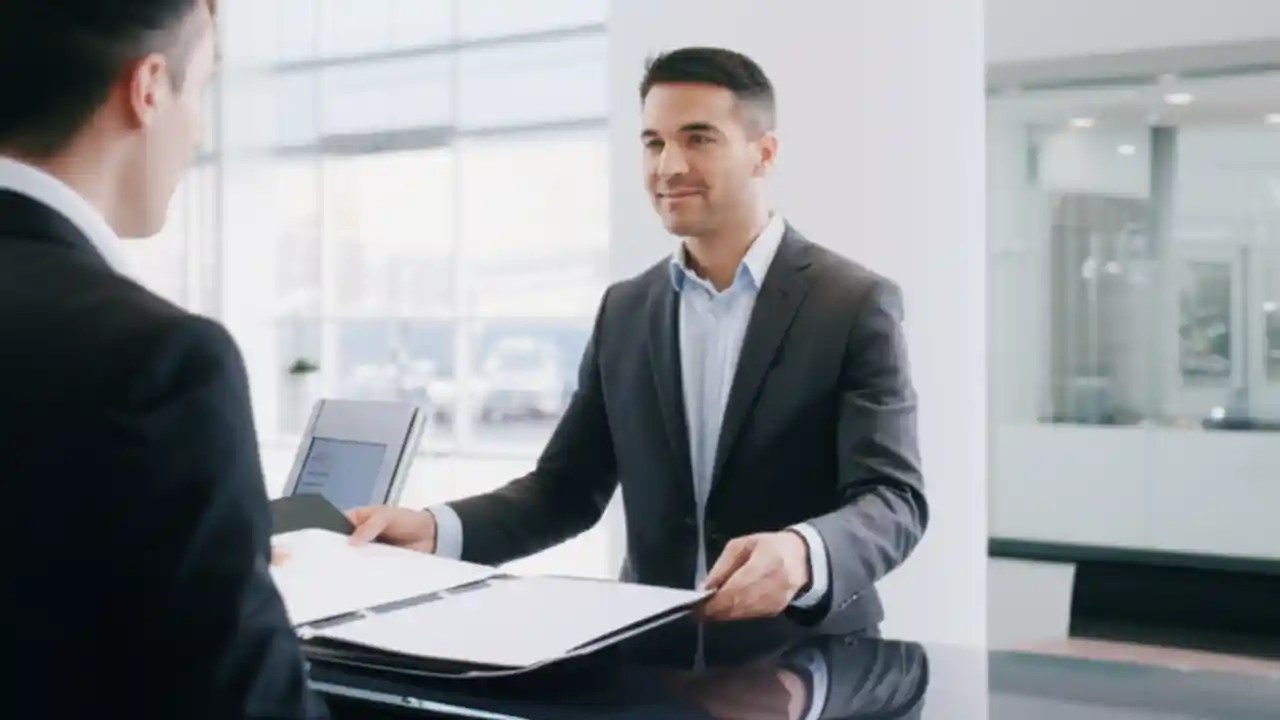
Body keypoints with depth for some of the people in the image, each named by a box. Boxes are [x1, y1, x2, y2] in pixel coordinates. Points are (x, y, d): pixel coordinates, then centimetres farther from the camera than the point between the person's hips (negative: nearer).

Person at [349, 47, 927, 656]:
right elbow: (567, 487, 9)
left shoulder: (856, 304, -6)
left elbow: (894, 498, -14)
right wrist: (437, 530, -9)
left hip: (803, 661, -2)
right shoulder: (624, 311, 8)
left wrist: (804, 553, -36)